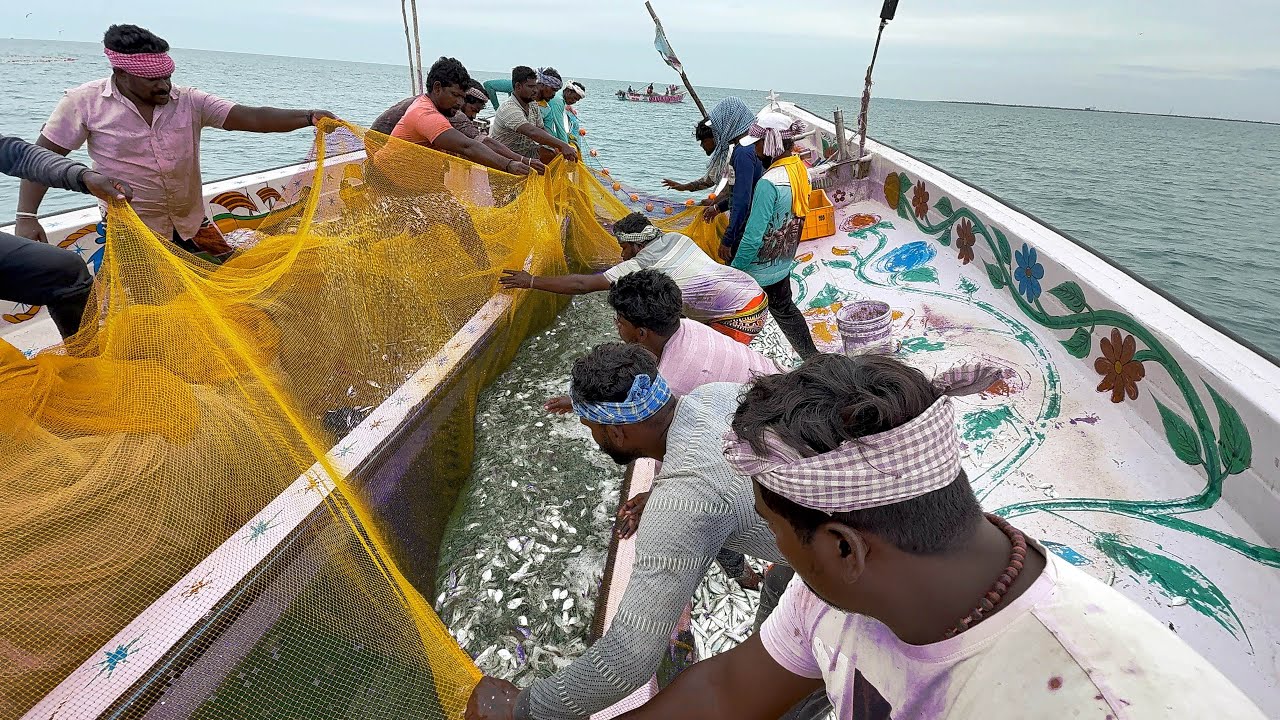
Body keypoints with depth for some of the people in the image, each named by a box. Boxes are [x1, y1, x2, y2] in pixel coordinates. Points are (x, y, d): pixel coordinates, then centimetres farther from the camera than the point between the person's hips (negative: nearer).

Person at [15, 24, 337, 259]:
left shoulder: (189, 101, -5)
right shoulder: (85, 102, -9)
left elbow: (251, 118, -15)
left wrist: (308, 117, -31)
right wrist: (27, 216, -15)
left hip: (192, 228, 3)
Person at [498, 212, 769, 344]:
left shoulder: (640, 266, -15)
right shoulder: (676, 239, 6)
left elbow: (581, 285, -14)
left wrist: (530, 282, -6)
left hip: (742, 316, -9)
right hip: (754, 293, 9)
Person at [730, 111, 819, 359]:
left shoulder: (769, 183, -28)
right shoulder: (801, 169, -1)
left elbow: (753, 236, -28)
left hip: (759, 270, -8)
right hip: (783, 262, 8)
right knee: (784, 309, 26)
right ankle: (812, 358, 37)